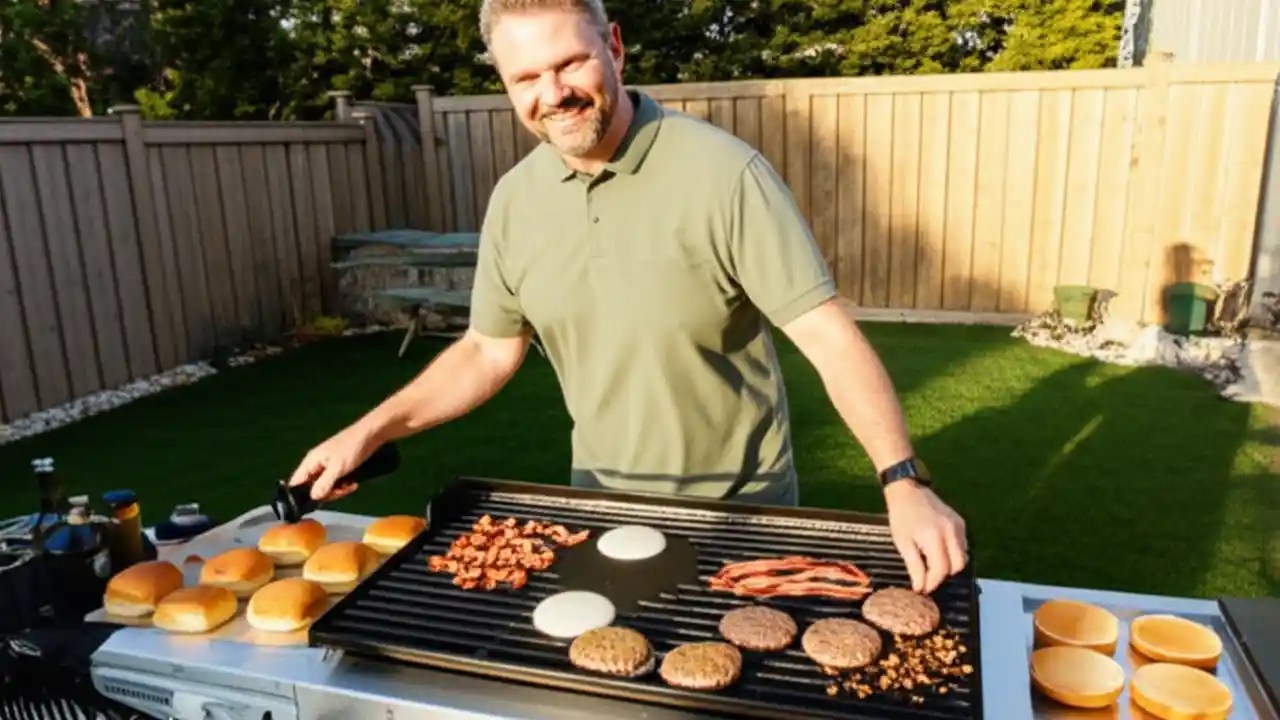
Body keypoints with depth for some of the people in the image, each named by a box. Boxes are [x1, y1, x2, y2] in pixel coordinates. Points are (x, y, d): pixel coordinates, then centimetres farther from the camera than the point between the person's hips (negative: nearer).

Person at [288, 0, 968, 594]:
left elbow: (828, 335, -24)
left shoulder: (724, 172, -22)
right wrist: (369, 430, -5)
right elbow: (489, 350, 4)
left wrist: (904, 482, -34)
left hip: (738, 501, -3)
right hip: (602, 498, 4)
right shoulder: (514, 199, -5)